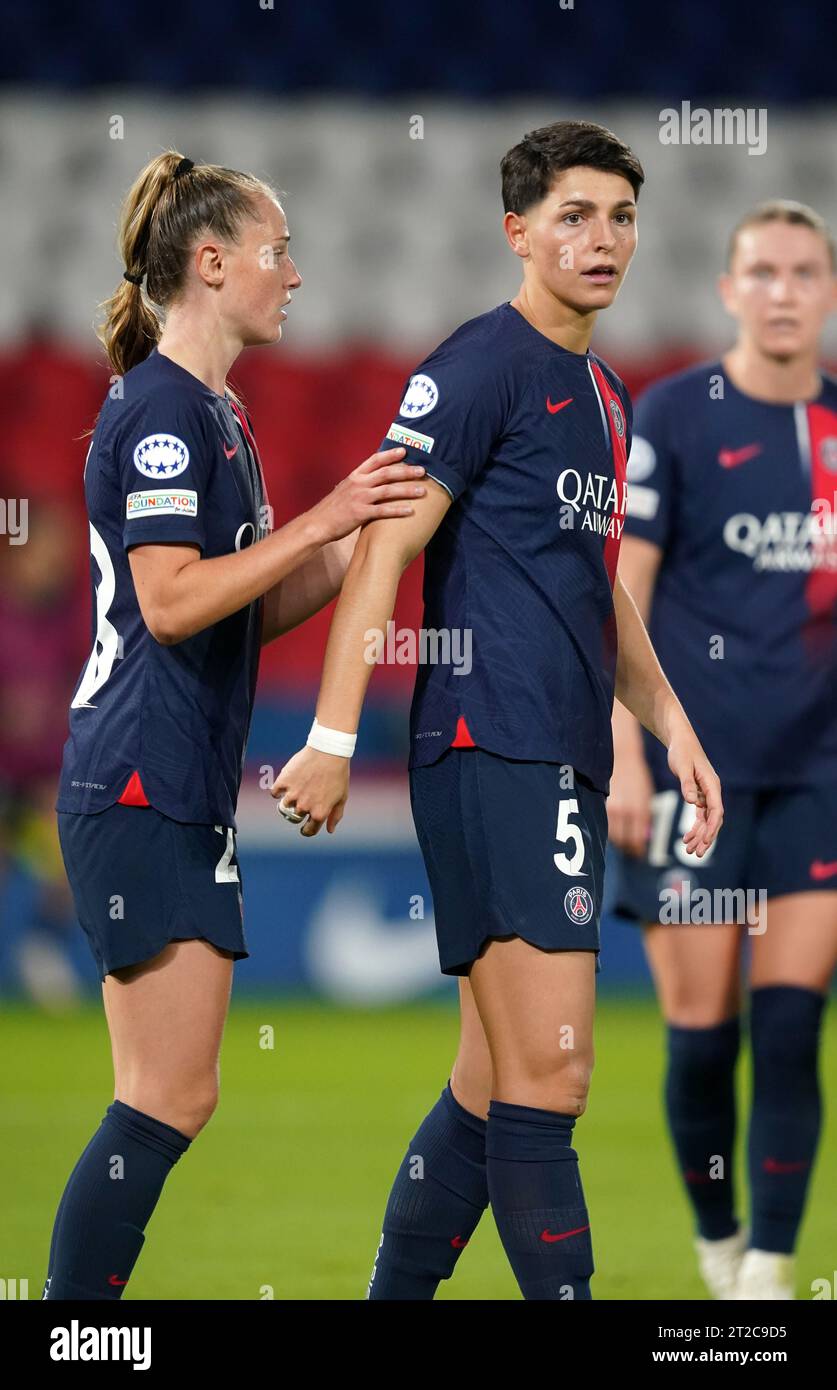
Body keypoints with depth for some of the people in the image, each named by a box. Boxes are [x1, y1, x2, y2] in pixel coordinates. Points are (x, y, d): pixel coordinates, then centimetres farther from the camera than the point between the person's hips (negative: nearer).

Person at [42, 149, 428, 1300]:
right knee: (172, 1101, -11)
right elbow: (172, 600, -21)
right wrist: (326, 522, -20)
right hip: (141, 792, -10)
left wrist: (370, 529, 9)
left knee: (169, 1100, 8)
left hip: (189, 797, 10)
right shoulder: (161, 406, -12)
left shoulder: (217, 413, 18)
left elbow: (256, 611, 19)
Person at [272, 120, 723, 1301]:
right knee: (549, 1075, -13)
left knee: (495, 1086, 11)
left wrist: (669, 724, 19)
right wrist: (332, 741, -17)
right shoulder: (481, 365, -7)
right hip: (492, 750, -9)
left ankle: (393, 1292, 19)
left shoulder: (605, 396, 20)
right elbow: (382, 549, -12)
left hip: (566, 763, 9)